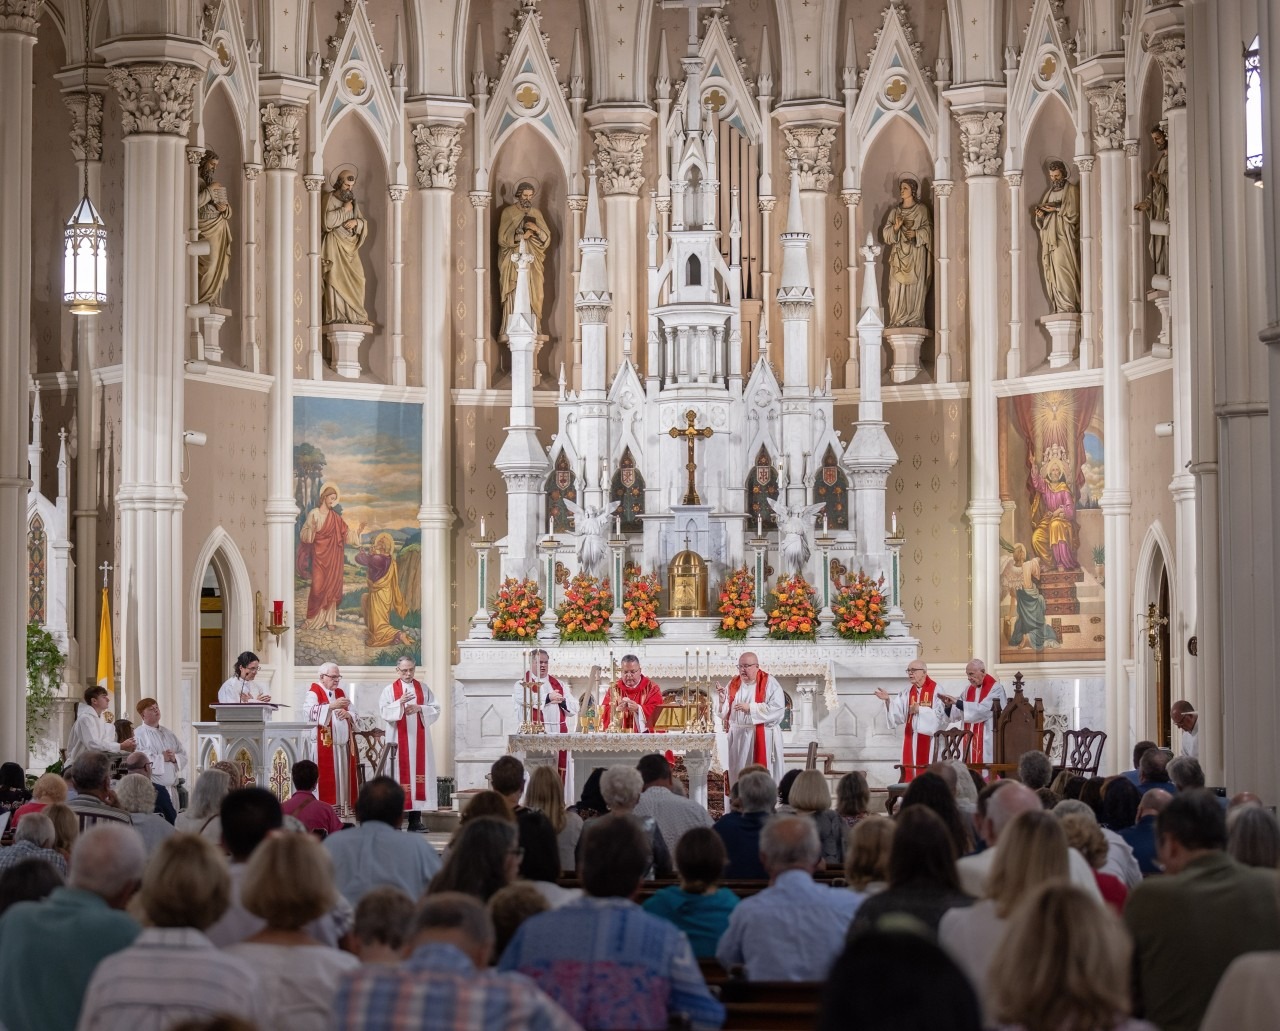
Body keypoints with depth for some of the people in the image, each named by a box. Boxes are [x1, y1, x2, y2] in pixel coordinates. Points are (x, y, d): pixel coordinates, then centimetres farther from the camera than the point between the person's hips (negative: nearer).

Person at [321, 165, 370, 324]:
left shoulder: (353, 201, 17)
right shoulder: (330, 198, -2)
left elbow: (364, 223, 15)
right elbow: (327, 221, -16)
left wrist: (356, 221, -7)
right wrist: (344, 209, -9)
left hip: (350, 246, 6)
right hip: (334, 245, -6)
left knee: (355, 279, -3)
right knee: (336, 278, -13)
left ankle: (354, 316, -2)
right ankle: (335, 316, -17)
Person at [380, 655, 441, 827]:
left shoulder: (423, 688, 10)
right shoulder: (389, 690, 2)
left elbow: (436, 709, 6)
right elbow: (383, 711, -11)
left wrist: (419, 708, -11)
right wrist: (400, 703, -26)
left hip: (418, 740, 3)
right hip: (398, 740, -3)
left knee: (418, 773, 1)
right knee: (399, 773, -5)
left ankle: (415, 819, 5)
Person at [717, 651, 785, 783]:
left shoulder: (769, 683, -5)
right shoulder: (733, 684, 9)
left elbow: (778, 709, -17)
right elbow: (724, 713, 8)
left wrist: (750, 707, -18)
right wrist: (722, 698, -12)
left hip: (763, 737, -5)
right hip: (737, 738, 5)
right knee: (739, 776, 5)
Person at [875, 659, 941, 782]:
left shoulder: (936, 690, -5)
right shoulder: (908, 691, 12)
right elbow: (898, 712, 3)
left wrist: (920, 709, -19)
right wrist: (888, 700, -13)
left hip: (928, 739, -6)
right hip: (911, 738, 6)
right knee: (910, 771, 3)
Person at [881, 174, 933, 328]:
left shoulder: (922, 210, 6)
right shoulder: (894, 211, 14)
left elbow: (928, 229, 1)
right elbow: (885, 233, 8)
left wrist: (916, 233, -16)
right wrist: (896, 227, -11)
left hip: (916, 255, -3)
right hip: (899, 254, 3)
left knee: (915, 288, -7)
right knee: (897, 287, -5)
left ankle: (915, 320, -7)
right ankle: (898, 320, -5)